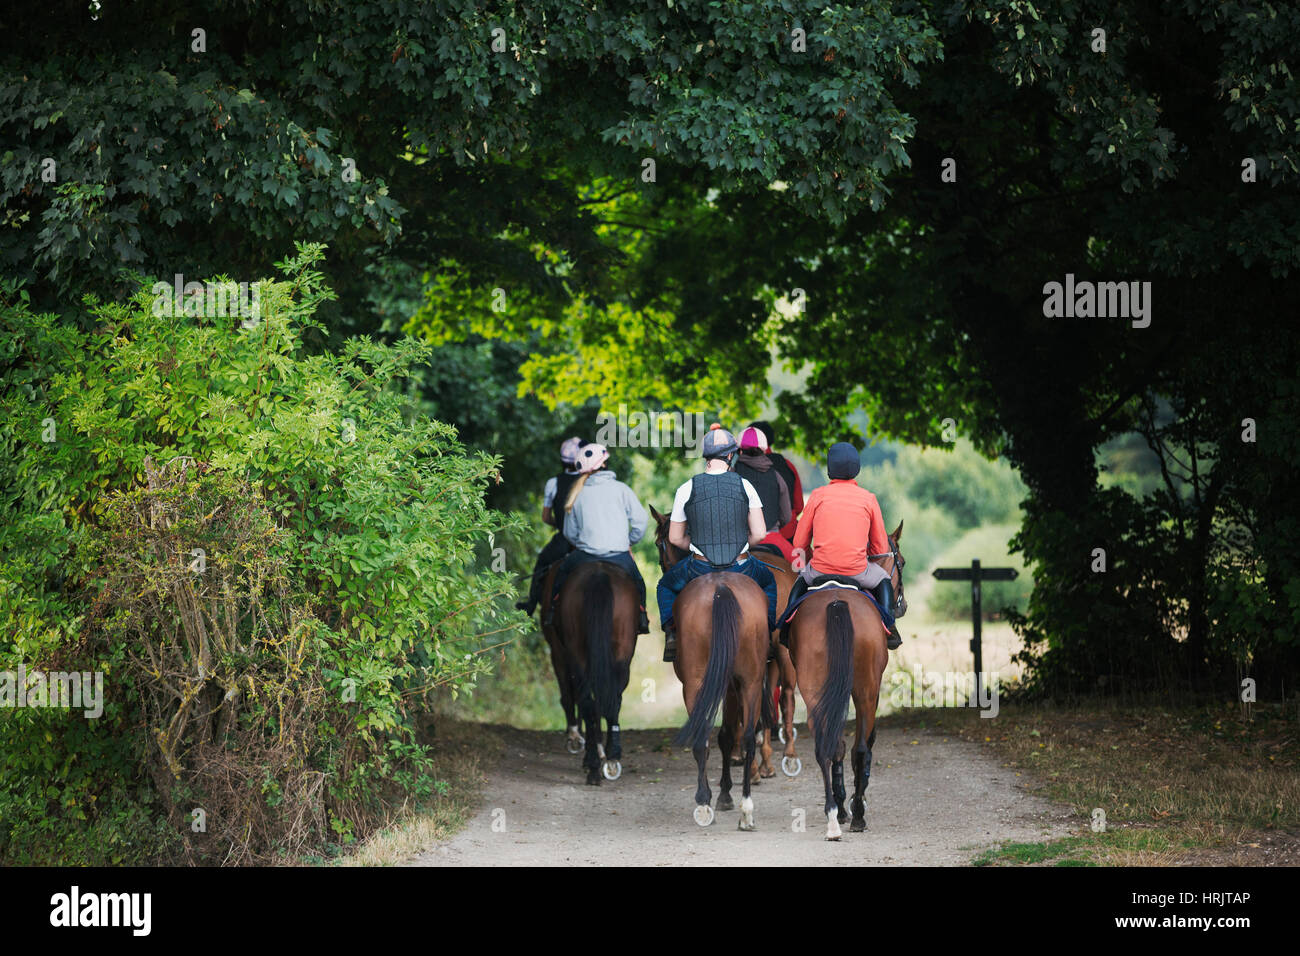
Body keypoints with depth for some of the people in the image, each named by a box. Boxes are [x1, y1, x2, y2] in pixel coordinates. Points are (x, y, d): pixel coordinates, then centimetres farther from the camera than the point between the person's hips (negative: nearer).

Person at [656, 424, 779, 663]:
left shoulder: (686, 490, -4)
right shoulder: (744, 486, -4)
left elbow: (675, 538, 3)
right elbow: (759, 534, -4)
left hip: (699, 569, 0)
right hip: (741, 569, 0)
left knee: (666, 586, 30)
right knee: (770, 581, 34)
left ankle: (672, 634, 12)